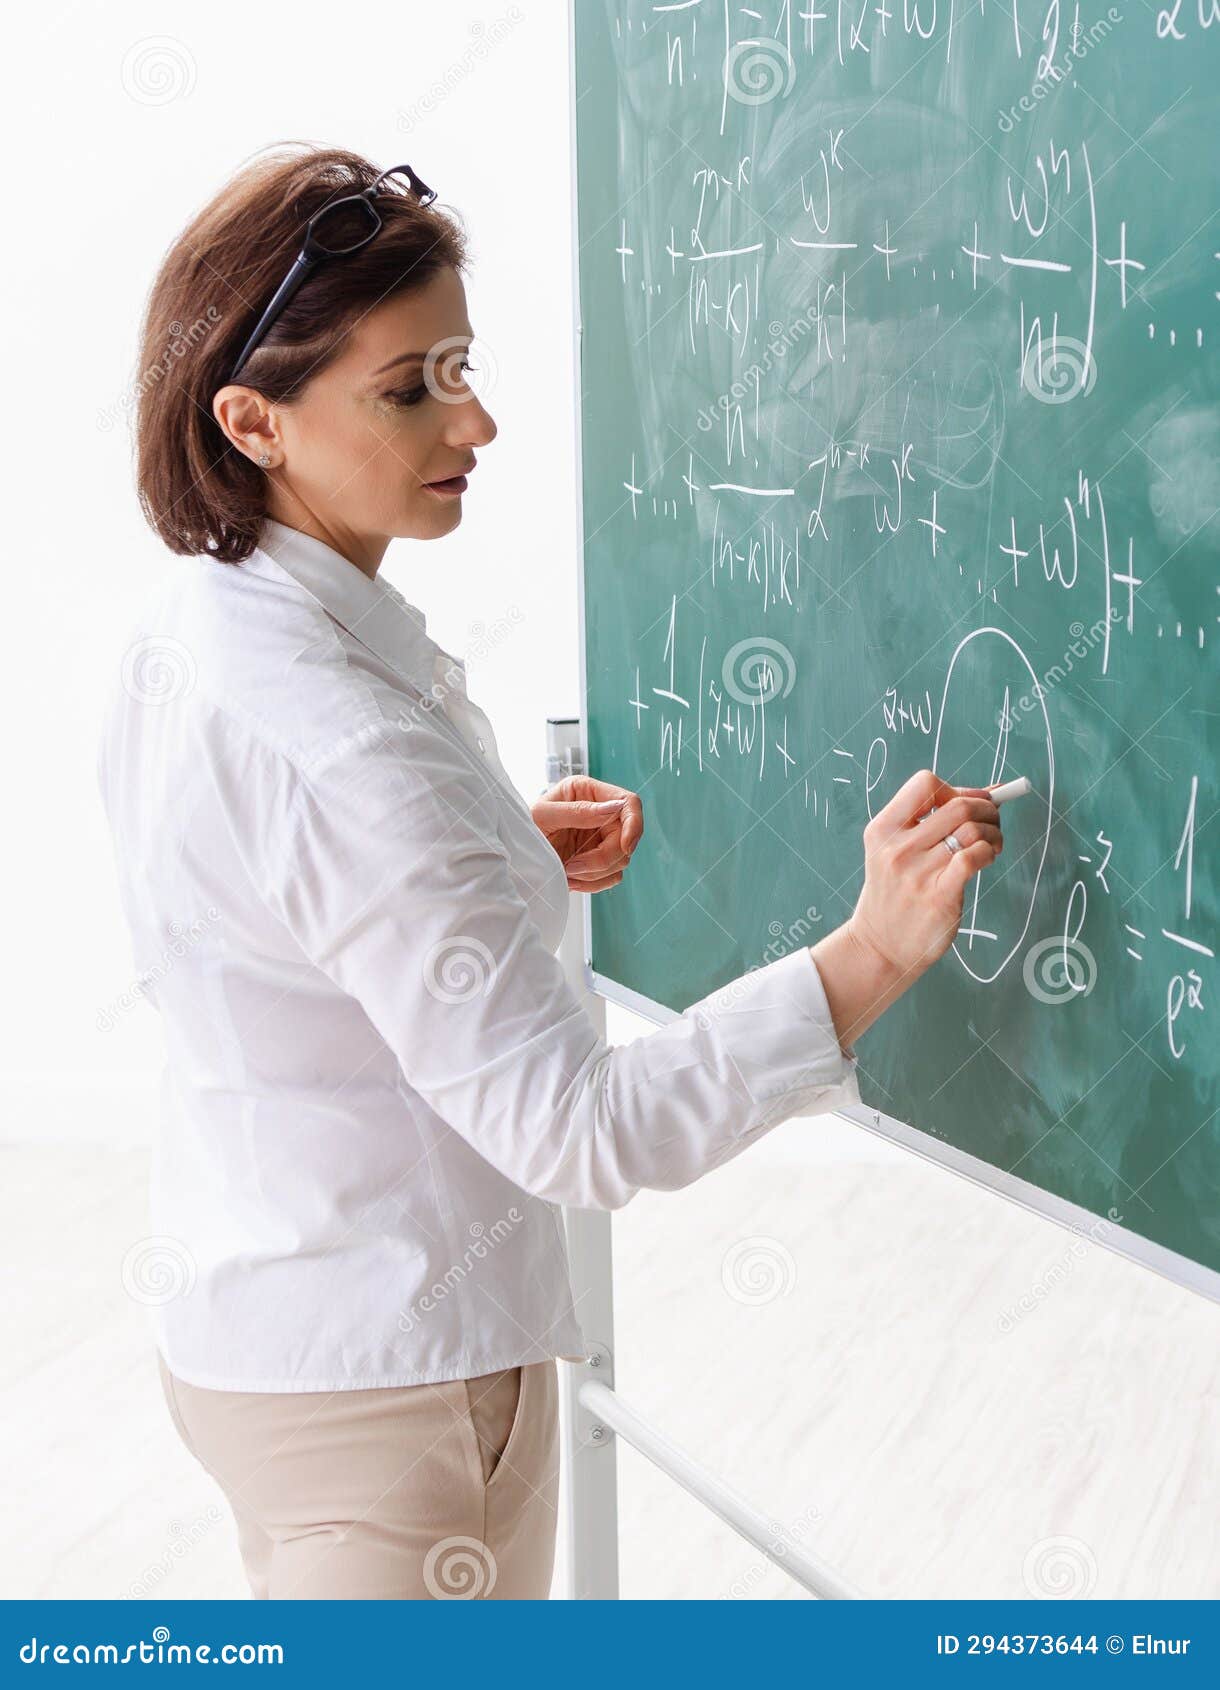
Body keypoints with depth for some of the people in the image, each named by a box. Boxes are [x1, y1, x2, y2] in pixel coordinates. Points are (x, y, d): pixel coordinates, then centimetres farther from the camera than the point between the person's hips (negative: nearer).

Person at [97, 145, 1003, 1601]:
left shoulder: (180, 637, -1)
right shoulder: (335, 744, -31)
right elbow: (579, 1130, -32)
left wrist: (503, 860, 5)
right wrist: (876, 951, -34)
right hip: (388, 1375, -9)